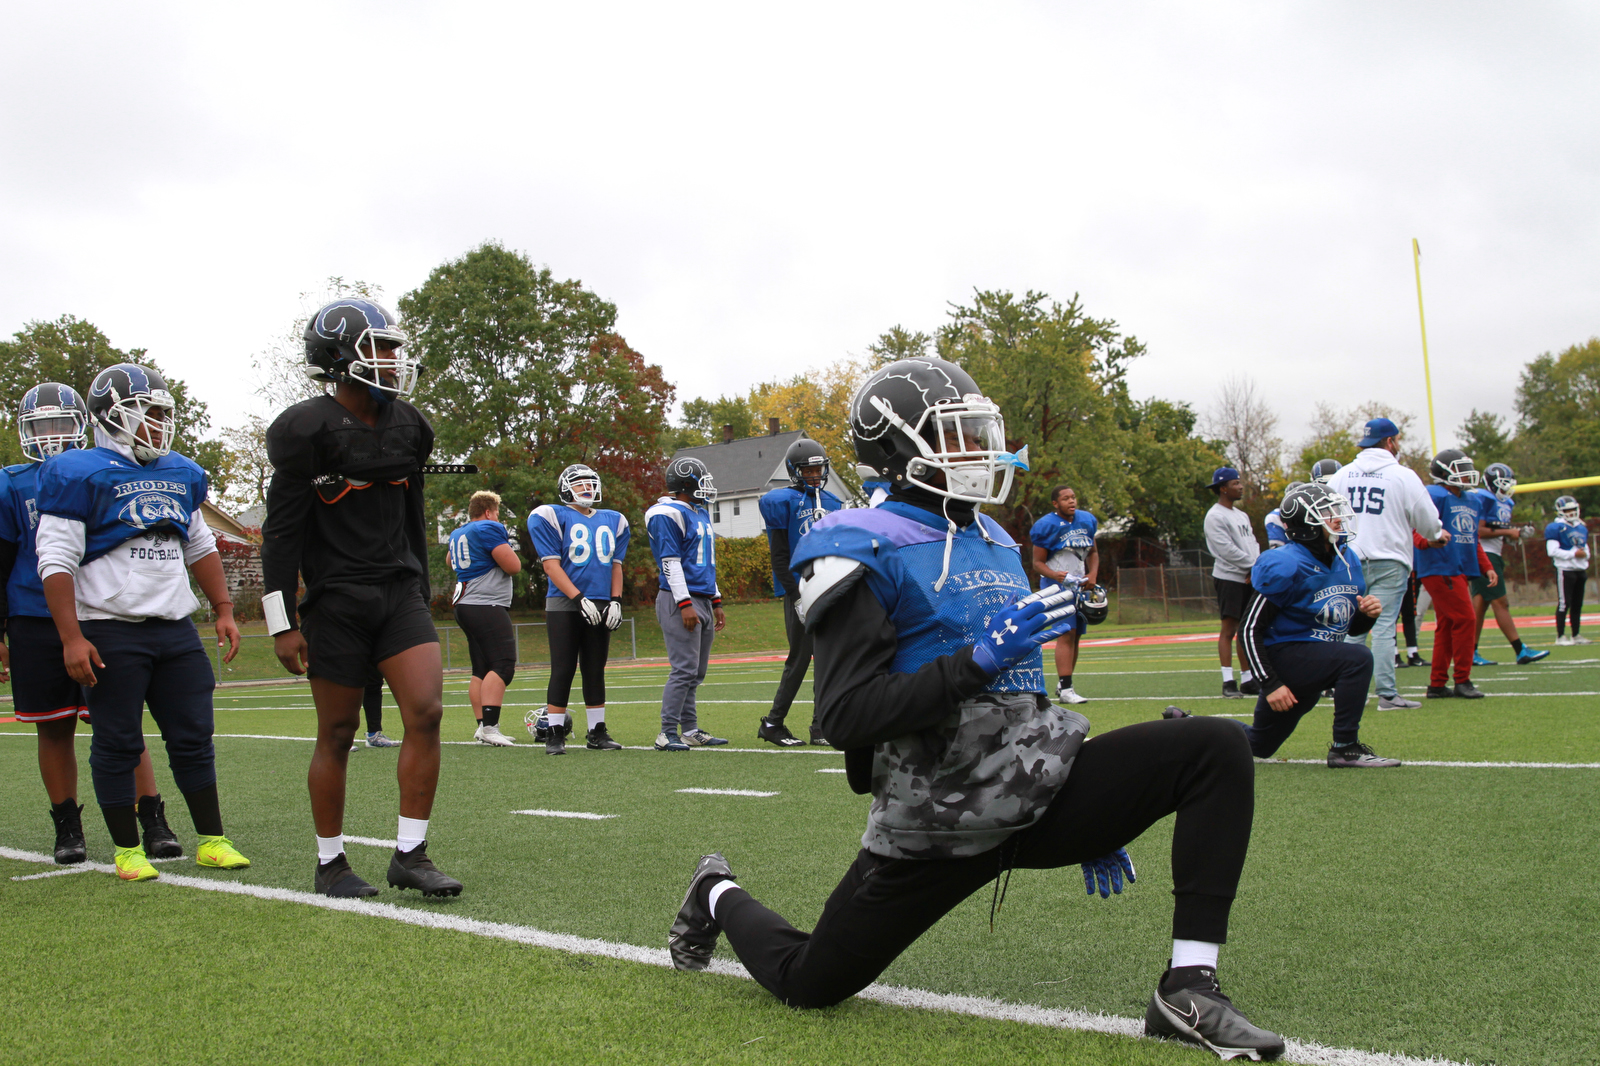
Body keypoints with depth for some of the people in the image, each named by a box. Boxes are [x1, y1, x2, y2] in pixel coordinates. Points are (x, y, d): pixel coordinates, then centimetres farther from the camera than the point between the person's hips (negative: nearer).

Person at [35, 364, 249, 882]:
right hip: (111, 632, -5)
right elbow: (56, 561, -10)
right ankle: (128, 850, 13)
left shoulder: (182, 475, 14)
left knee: (194, 738, 6)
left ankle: (212, 840, 14)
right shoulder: (80, 474, -6)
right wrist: (71, 637, -16)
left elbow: (201, 549, 22)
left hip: (176, 628, 6)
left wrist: (224, 611, 14)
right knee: (117, 745, 2)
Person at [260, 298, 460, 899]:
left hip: (399, 591, 5)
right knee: (338, 732, 3)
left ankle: (410, 855, 0)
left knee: (426, 712, -8)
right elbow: (281, 531, -9)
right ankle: (330, 863, 18)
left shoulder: (406, 426, 10)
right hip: (337, 600, -5)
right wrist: (282, 623, -12)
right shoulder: (309, 430, -10)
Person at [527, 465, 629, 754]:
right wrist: (579, 599, -15)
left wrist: (615, 601, 3)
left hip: (600, 607, 5)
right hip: (565, 606, -5)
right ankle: (554, 733, 2)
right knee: (563, 671, -5)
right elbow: (551, 565, -8)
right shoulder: (552, 517, -2)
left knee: (595, 671, 8)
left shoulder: (612, 522, 15)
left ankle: (597, 732, 14)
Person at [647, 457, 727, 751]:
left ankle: (691, 730, 16)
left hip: (703, 601, 9)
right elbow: (670, 562, -15)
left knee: (695, 673, 11)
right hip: (681, 601, -9)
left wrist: (716, 603, 22)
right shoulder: (668, 514, -10)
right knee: (683, 670, -11)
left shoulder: (700, 513, 19)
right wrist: (685, 604, -19)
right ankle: (667, 734, -8)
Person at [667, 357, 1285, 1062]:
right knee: (809, 983, 6)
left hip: (1038, 793, 6)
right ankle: (719, 897, 40)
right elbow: (845, 719, -21)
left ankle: (1188, 989, -11)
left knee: (1217, 750, -10)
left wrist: (1092, 818, 21)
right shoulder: (866, 553, -12)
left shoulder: (994, 543, 13)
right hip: (939, 825, -6)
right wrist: (978, 659, -28)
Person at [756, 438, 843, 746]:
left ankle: (821, 728, 12)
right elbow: (779, 557, -8)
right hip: (800, 591, -6)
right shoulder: (782, 502, -5)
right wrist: (796, 596, -14)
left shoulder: (830, 501, 14)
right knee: (799, 660, -4)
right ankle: (772, 724, 8)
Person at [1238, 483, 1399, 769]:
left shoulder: (1348, 562, 4)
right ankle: (1345, 748, -18)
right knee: (1358, 658, -30)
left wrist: (1367, 614, -8)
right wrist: (1270, 684, -22)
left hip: (1316, 665, 8)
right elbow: (1251, 629, -18)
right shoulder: (1286, 567, -20)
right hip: (1284, 656, -8)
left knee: (1258, 746, 17)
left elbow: (1352, 628, 15)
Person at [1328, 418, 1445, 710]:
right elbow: (1427, 519, 1)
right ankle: (1387, 694, -6)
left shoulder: (1342, 475, 8)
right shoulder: (1403, 476, -4)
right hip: (1388, 562, -4)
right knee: (1383, 627, -5)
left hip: (1351, 562, 4)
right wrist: (1436, 537, 22)